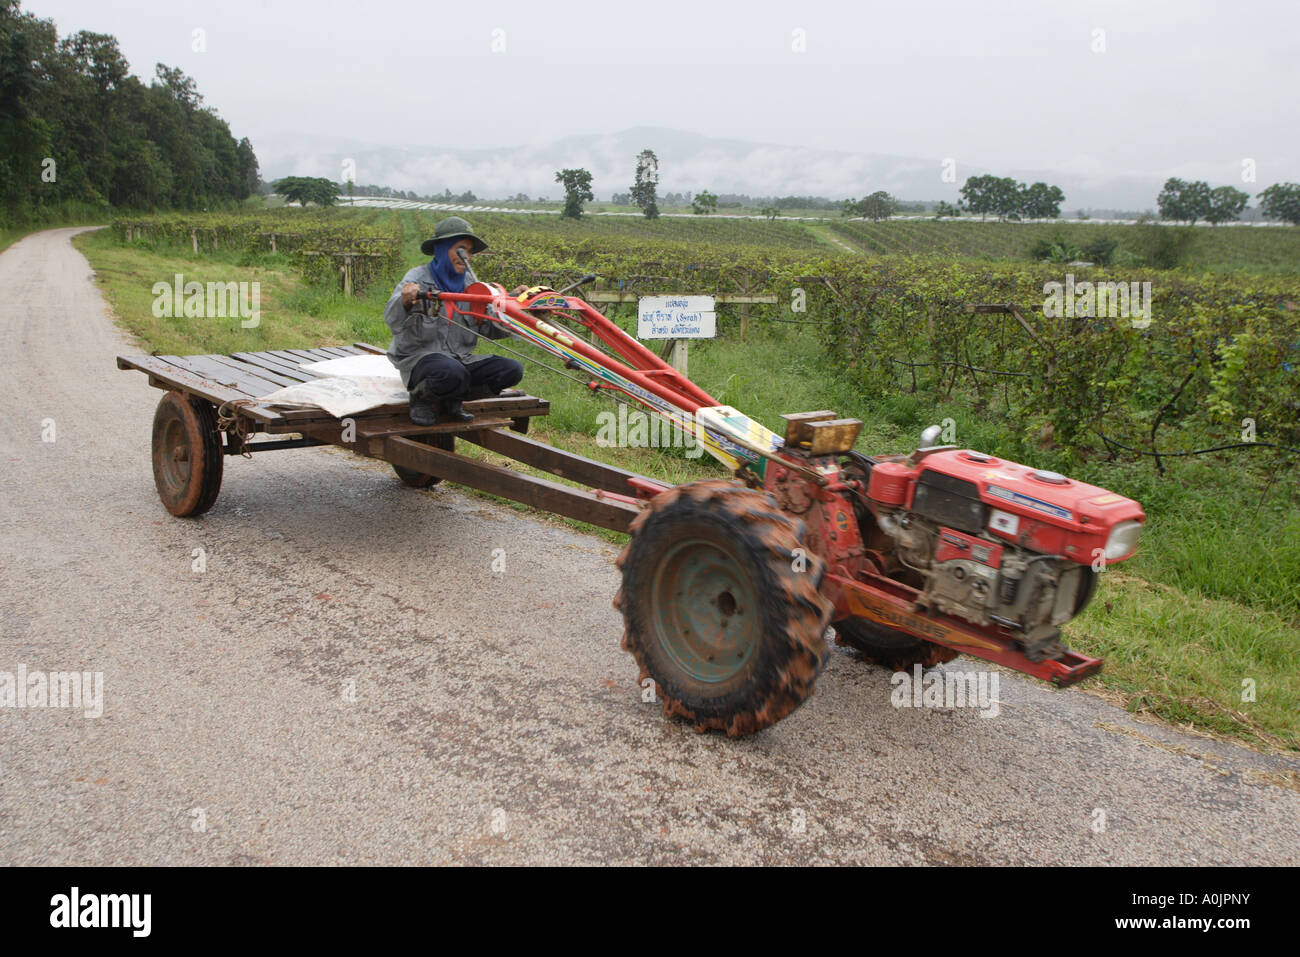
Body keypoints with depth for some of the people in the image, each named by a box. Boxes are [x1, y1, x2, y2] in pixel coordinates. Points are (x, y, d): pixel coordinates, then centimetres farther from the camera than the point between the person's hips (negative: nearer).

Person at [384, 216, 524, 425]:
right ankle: (422, 397, -5)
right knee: (452, 372, -40)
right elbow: (392, 321, -23)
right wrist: (404, 302, -46)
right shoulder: (417, 279, -7)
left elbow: (490, 328, 6)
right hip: (419, 359, -6)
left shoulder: (469, 282, 11)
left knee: (512, 370, -14)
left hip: (460, 358, 6)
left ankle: (453, 400, 1)